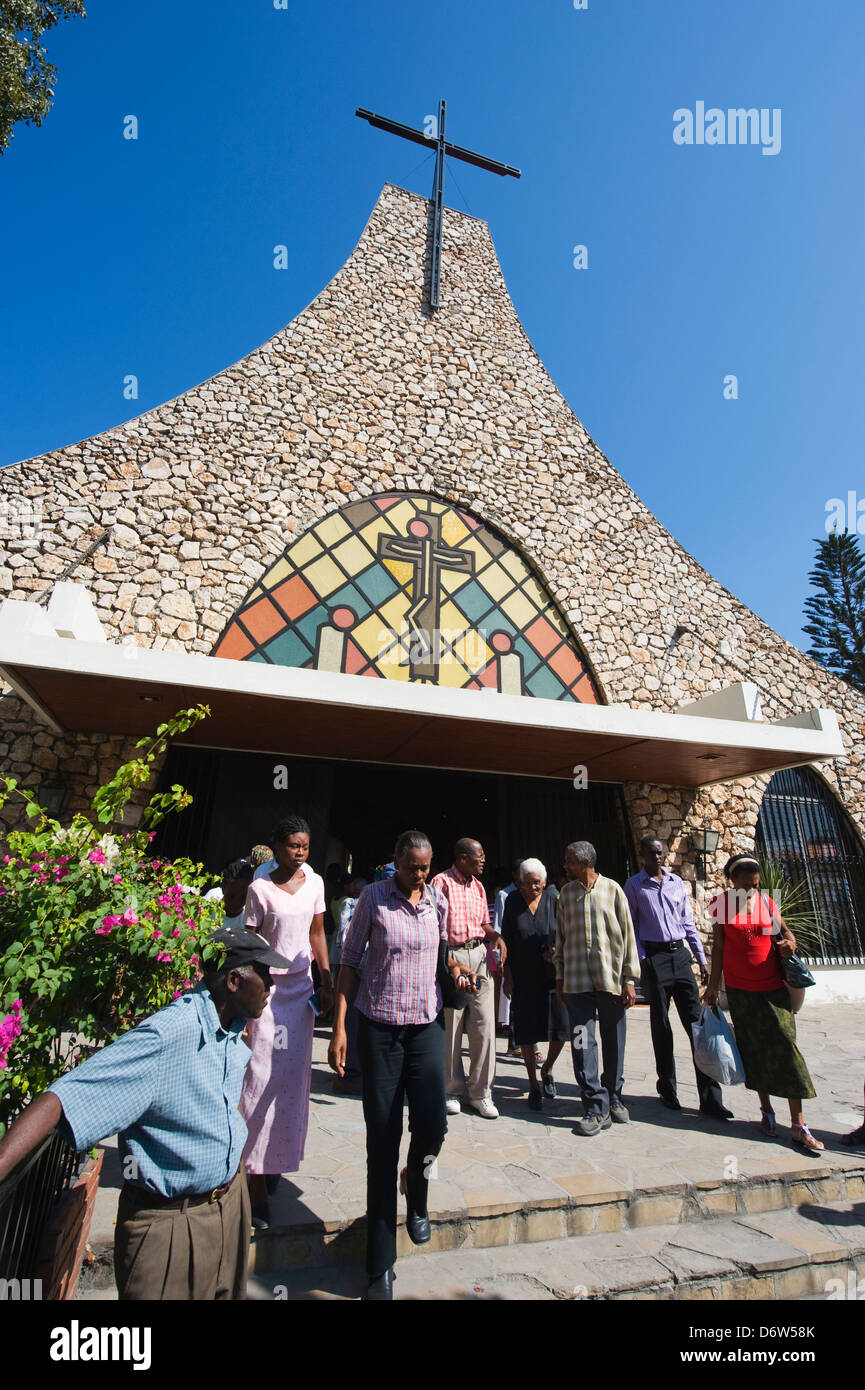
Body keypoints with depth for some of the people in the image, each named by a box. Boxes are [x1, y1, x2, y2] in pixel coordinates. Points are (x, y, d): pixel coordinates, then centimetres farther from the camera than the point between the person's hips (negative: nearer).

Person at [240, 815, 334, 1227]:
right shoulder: (260, 888, -9)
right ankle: (258, 1183, 8)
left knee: (294, 1078, 10)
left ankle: (279, 1159, 28)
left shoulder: (314, 883, 3)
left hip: (301, 989, 4)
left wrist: (327, 984, 9)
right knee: (262, 1078, -3)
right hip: (268, 988, -4)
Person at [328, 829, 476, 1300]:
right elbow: (350, 961, -4)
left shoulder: (437, 903, 2)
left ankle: (416, 1193, 37)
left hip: (427, 1022, 3)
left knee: (433, 1124, -1)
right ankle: (380, 1266, 20)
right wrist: (338, 1028, -8)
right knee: (382, 1137, 3)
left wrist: (454, 968, -5)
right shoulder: (373, 898, -8)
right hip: (380, 1026, -3)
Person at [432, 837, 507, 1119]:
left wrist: (497, 937, 1)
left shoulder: (478, 885, 14)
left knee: (484, 1024, 2)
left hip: (478, 955, 5)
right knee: (450, 1026, 4)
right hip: (451, 956, -5)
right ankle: (451, 1091, 22)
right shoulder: (442, 882, -7)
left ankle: (481, 1094, 15)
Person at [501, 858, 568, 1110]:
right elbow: (507, 940, 3)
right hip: (523, 977, 0)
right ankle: (534, 1085, 23)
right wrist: (508, 976, 0)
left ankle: (547, 1069, 29)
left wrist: (557, 950, -14)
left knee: (561, 1027, -1)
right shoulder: (513, 902, -1)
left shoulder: (554, 899, -4)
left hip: (552, 974, 0)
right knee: (527, 1031, 5)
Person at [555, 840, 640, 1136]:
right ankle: (596, 1107, 8)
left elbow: (627, 935, 1)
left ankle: (613, 1098, 30)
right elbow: (560, 936, 12)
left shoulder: (612, 889, 0)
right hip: (577, 981, 1)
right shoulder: (566, 893, 8)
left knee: (613, 1042, 11)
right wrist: (559, 978, 10)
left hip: (610, 978, -1)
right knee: (582, 1043, -3)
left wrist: (629, 979, -2)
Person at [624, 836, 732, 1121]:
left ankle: (710, 1099, 4)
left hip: (680, 954, 3)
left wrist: (702, 960, 11)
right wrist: (641, 961, -10)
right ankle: (667, 1089, 20)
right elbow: (630, 926, -2)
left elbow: (688, 923, 14)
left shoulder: (677, 882, 10)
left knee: (696, 1022, 0)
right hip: (654, 956, -3)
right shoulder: (634, 885, -1)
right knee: (661, 1025, 6)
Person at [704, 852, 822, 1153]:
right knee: (753, 1050, 8)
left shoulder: (766, 901, 1)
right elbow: (718, 946, 1)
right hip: (739, 989, -1)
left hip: (772, 986, 1)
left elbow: (784, 930, 13)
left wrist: (789, 942, -11)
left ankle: (798, 1125, 4)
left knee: (784, 1046, -4)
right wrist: (713, 985, 1)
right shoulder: (721, 903, -5)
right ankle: (766, 1111, 25)